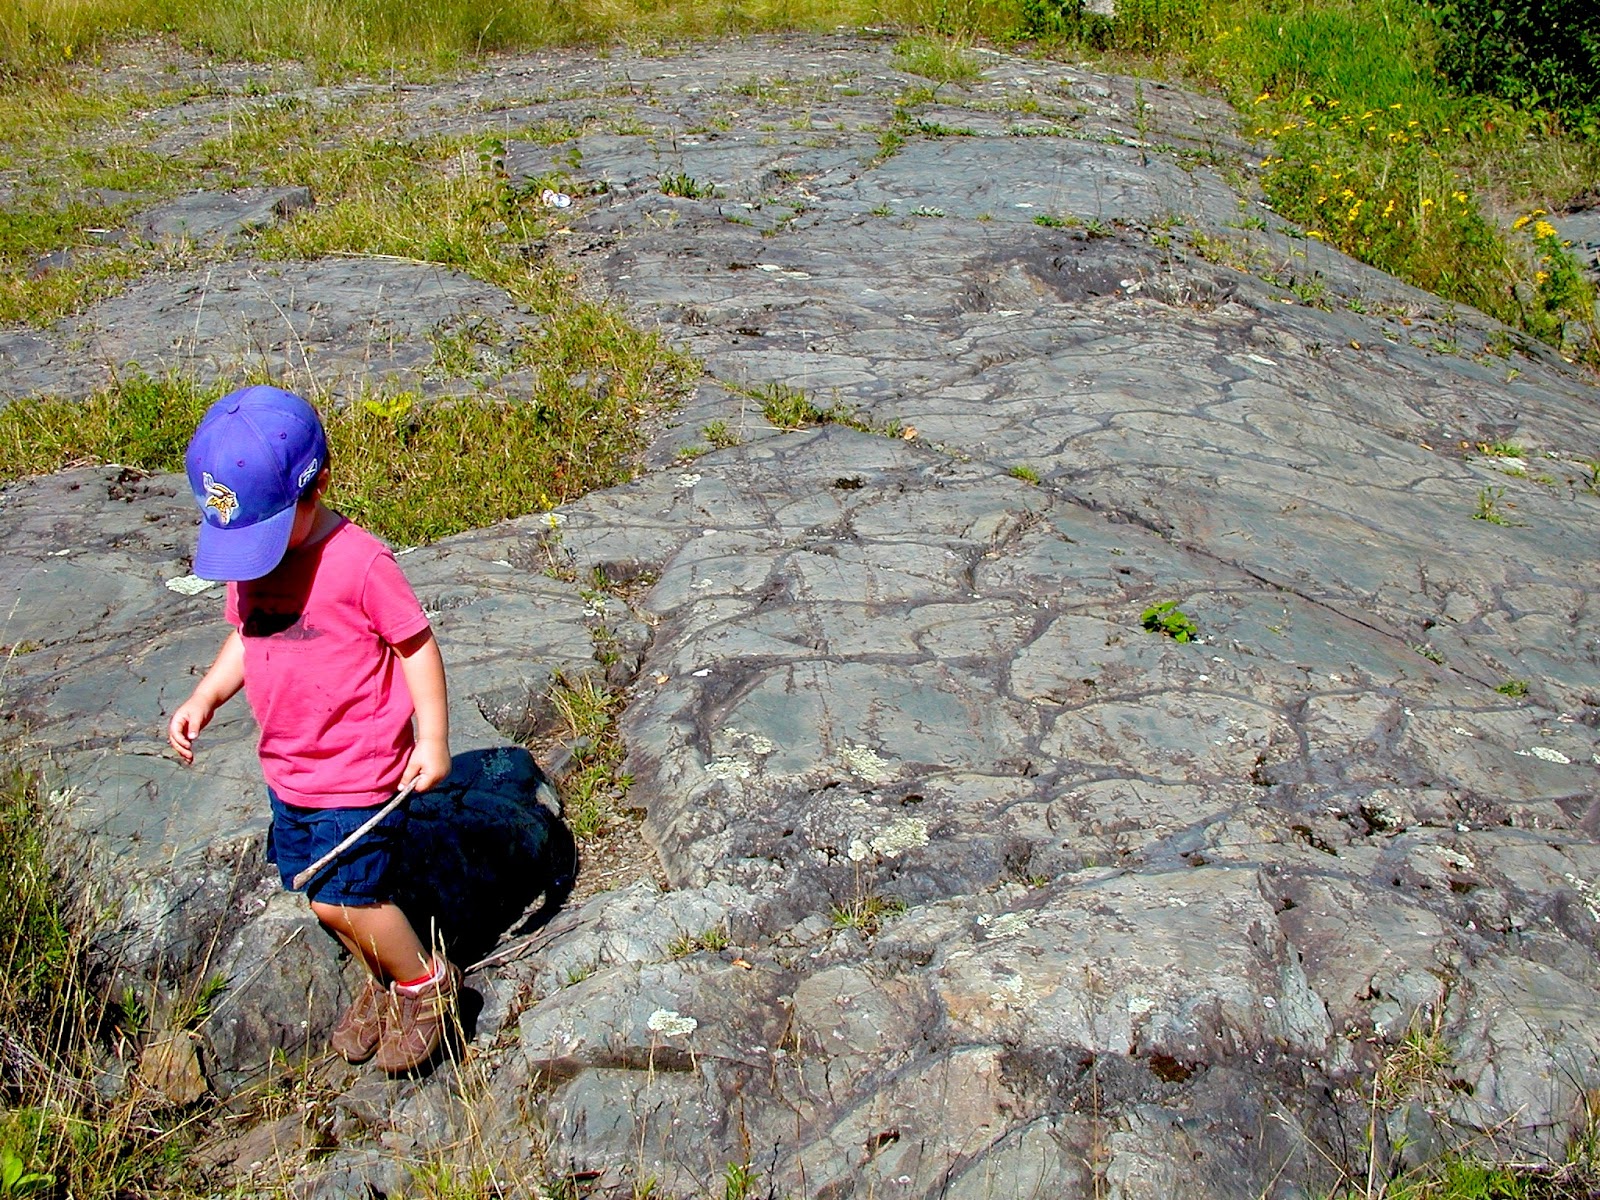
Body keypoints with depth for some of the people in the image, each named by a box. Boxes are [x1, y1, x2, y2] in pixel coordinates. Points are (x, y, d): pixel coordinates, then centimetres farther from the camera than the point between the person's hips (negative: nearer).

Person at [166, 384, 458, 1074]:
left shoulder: (359, 563, -21)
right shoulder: (246, 558, 0)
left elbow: (416, 646, -14)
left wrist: (432, 739, -14)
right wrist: (204, 699, -1)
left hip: (359, 772, -7)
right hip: (287, 770, 7)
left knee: (346, 899, -2)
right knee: (319, 894, 16)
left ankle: (426, 981, 25)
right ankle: (381, 982, 42)